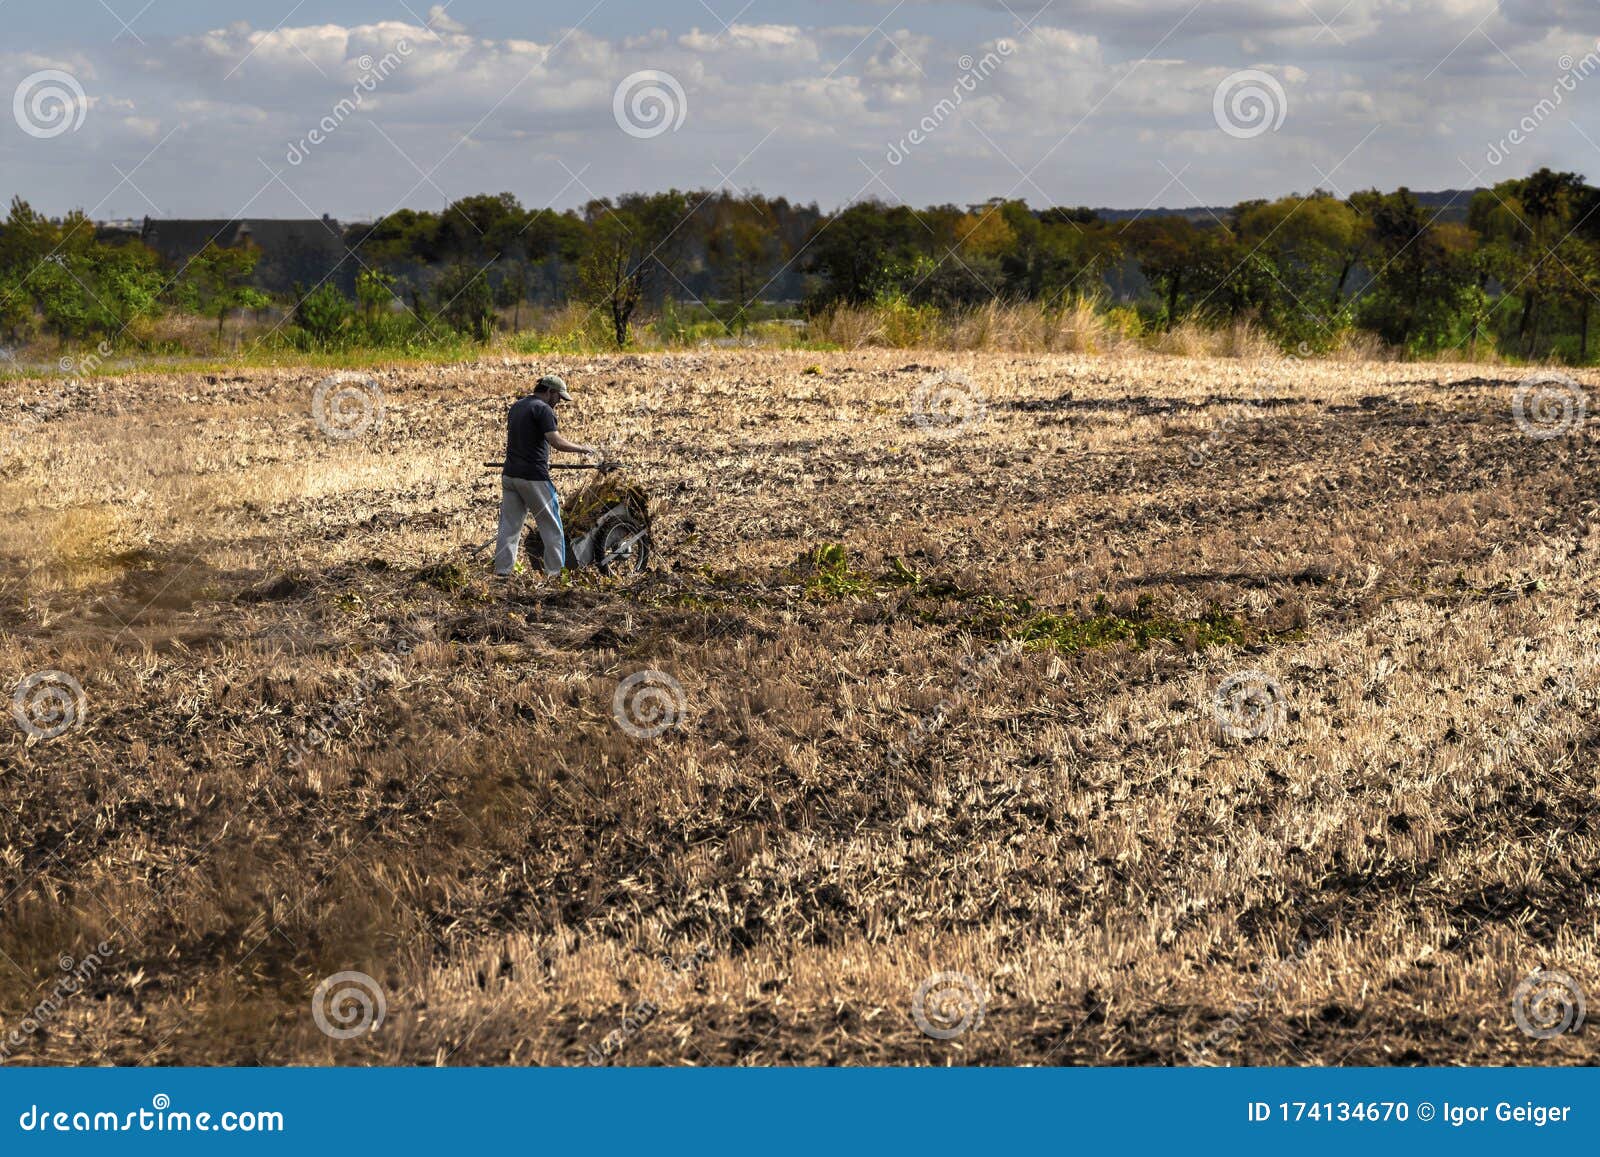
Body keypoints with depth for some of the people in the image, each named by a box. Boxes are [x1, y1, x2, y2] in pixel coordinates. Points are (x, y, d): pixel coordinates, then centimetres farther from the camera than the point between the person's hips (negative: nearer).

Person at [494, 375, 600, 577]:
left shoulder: (516, 407, 16)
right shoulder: (542, 409, -10)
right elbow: (557, 442, -21)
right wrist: (583, 449, -8)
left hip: (510, 475, 7)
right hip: (534, 477, -7)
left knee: (509, 527, 7)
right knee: (552, 528, 3)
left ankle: (502, 572, 2)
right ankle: (555, 574, 3)